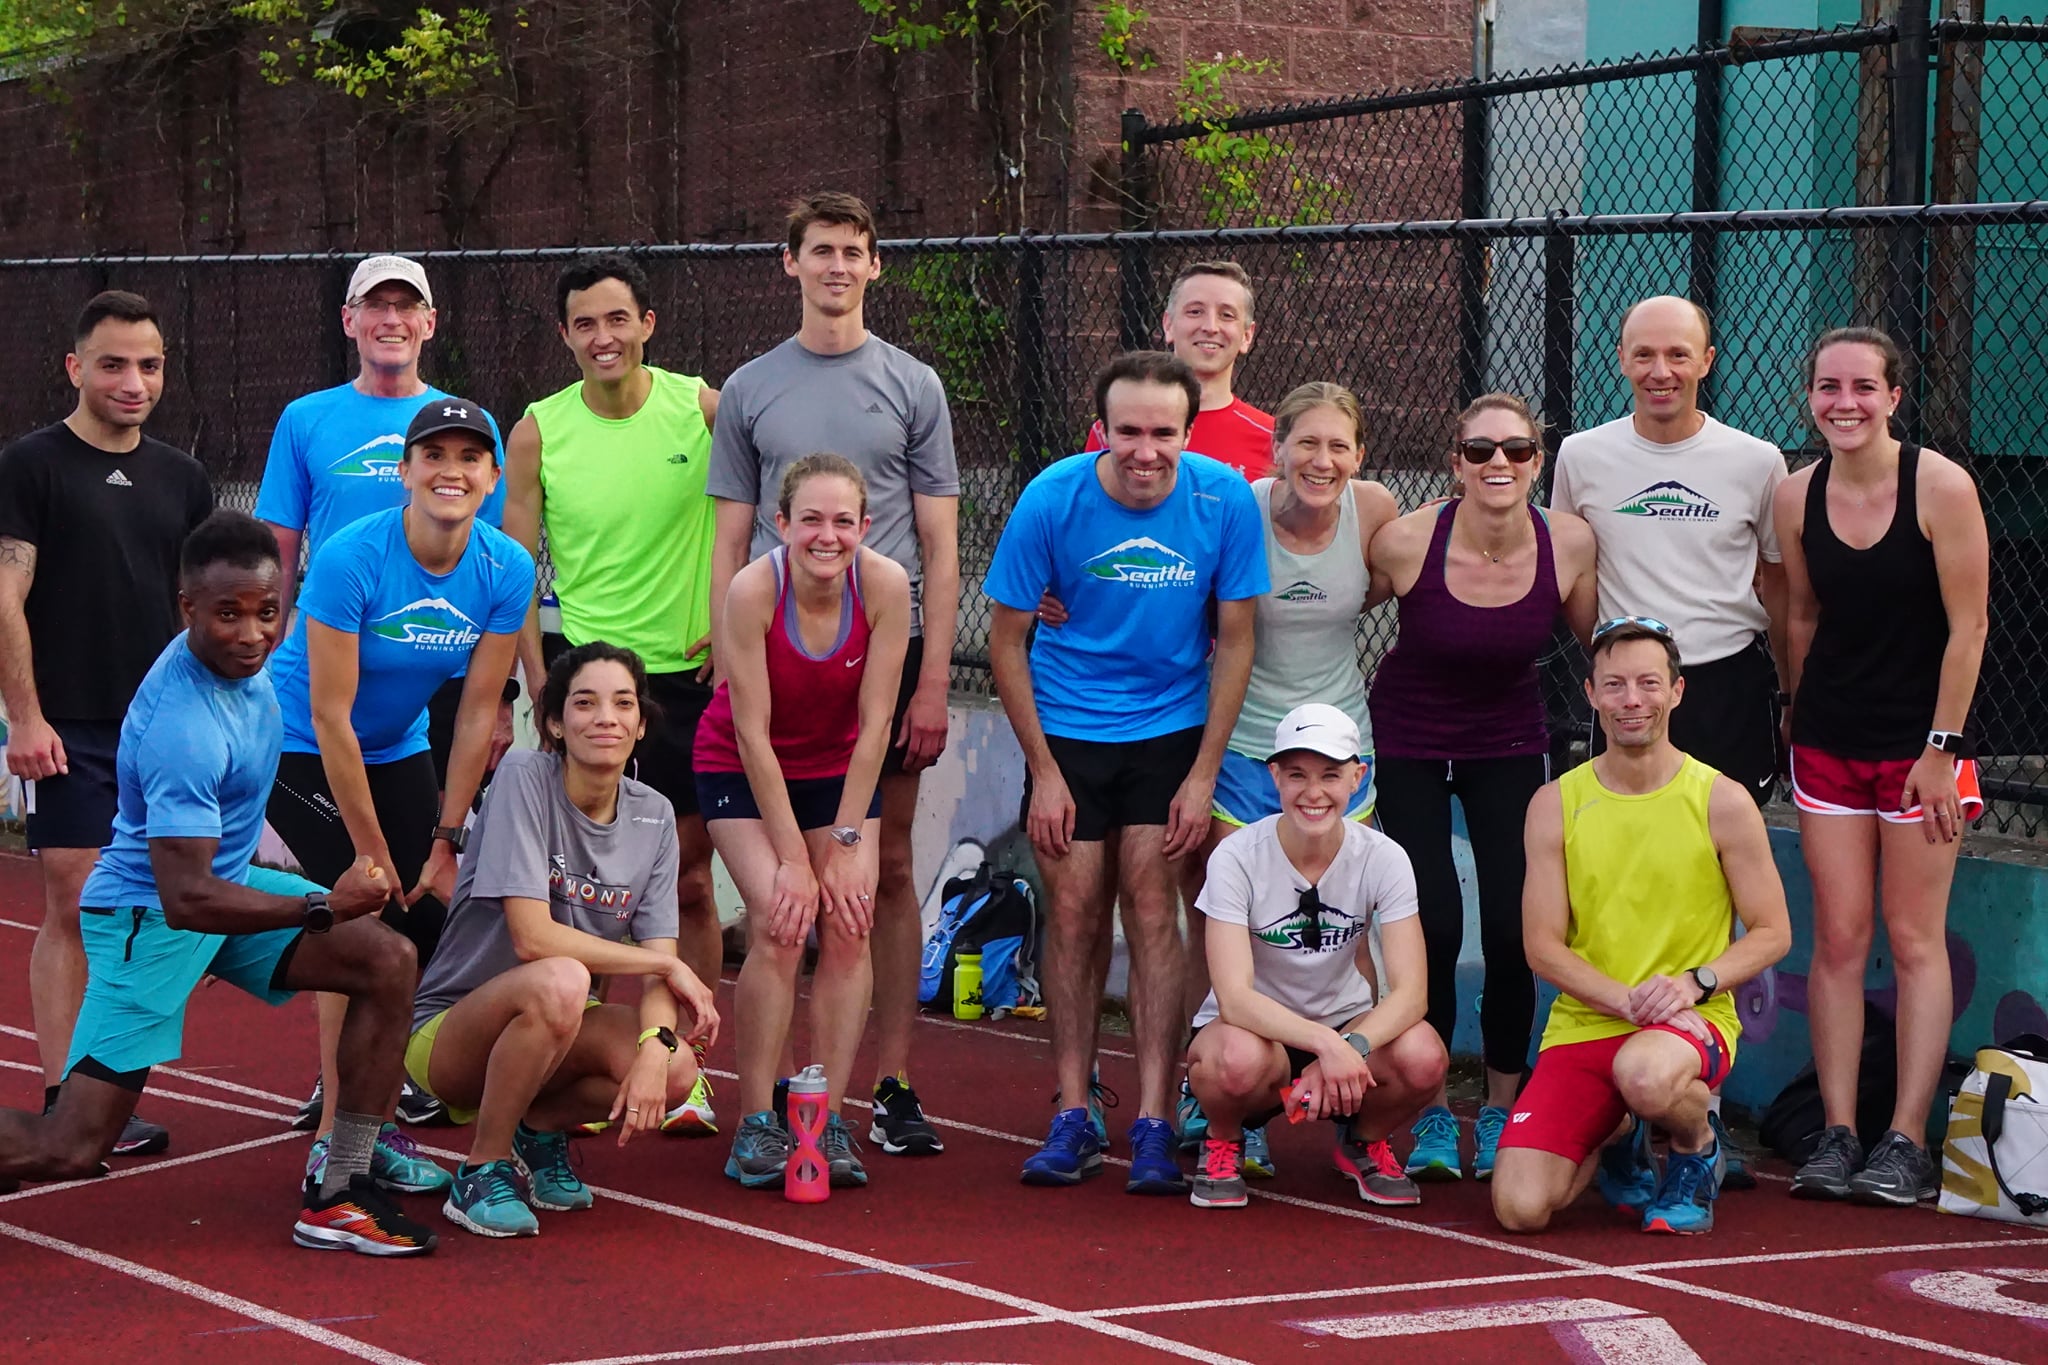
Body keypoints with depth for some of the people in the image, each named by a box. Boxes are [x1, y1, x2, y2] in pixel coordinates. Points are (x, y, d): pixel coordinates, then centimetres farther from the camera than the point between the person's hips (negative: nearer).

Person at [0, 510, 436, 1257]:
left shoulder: (238, 657, -7)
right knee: (65, 1150, -11)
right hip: (151, 917, -9)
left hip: (222, 878, 9)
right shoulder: (183, 729, -33)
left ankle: (338, 1195, -3)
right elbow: (187, 901, -33)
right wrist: (326, 908, -29)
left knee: (389, 961, -8)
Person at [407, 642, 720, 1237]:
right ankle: (482, 1171, -16)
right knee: (558, 982, -38)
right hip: (449, 1033, -5)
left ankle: (540, 1128, 7)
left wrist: (655, 1047, -27)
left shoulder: (653, 816, 0)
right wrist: (669, 966, -17)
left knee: (676, 1071, -26)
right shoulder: (525, 776, -17)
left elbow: (657, 965, -6)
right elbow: (533, 937, -25)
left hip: (557, 1031, 5)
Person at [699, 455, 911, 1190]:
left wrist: (847, 845, -15)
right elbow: (753, 732, -23)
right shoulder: (752, 590, -29)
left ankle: (828, 1120, -3)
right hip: (741, 770, -2)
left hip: (838, 767, 3)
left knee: (849, 925, -11)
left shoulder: (885, 584, -23)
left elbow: (874, 723, -16)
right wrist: (791, 858, -21)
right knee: (779, 922, -18)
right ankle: (756, 1124, -10)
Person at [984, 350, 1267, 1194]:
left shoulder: (1225, 500, -13)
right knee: (1073, 910, -1)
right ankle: (1073, 1117, 9)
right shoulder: (1052, 500, -15)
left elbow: (1235, 640, -3)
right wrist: (1043, 772, -7)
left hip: (1172, 725, 0)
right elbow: (1006, 639, -5)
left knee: (1150, 904, -7)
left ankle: (1154, 1124, -3)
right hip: (1067, 727, 0)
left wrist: (1203, 775, -6)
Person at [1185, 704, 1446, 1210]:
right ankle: (1223, 1143, -1)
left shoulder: (1383, 859, -12)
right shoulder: (1237, 859, -19)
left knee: (1423, 1057, -30)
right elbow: (1234, 997, -27)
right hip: (1253, 1026, -2)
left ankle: (1364, 1142, 5)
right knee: (1240, 1060, -39)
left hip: (1346, 1023, 2)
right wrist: (1327, 1043, -41)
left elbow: (1410, 992, -18)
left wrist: (1348, 1050, -37)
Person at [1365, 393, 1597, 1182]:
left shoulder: (1571, 542, -16)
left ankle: (1500, 1107, 13)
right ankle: (1431, 1114, 9)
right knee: (1432, 926, -9)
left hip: (1510, 746, 2)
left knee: (1513, 930, -8)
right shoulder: (1406, 542, -21)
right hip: (1409, 746, -1)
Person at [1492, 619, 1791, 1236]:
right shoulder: (1555, 804, 3)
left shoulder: (1722, 802, -1)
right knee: (1520, 1208, -15)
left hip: (1692, 1022, -3)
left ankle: (1698, 1146, -2)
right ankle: (1613, 1137, 21)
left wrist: (1696, 982, -15)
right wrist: (1626, 999, -15)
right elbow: (1542, 946, 1)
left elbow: (1772, 933, 3)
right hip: (1581, 1024, 3)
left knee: (1645, 1074, -42)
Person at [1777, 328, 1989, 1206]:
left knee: (1914, 939, -1)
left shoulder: (1940, 485, -11)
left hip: (1920, 742, -4)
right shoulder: (1796, 496, 1)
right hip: (1829, 743, 4)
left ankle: (1907, 1144, 2)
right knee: (1837, 939, 2)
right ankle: (1837, 1137, 5)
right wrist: (1800, 718, 11)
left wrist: (1942, 747, -12)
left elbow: (1967, 626, -10)